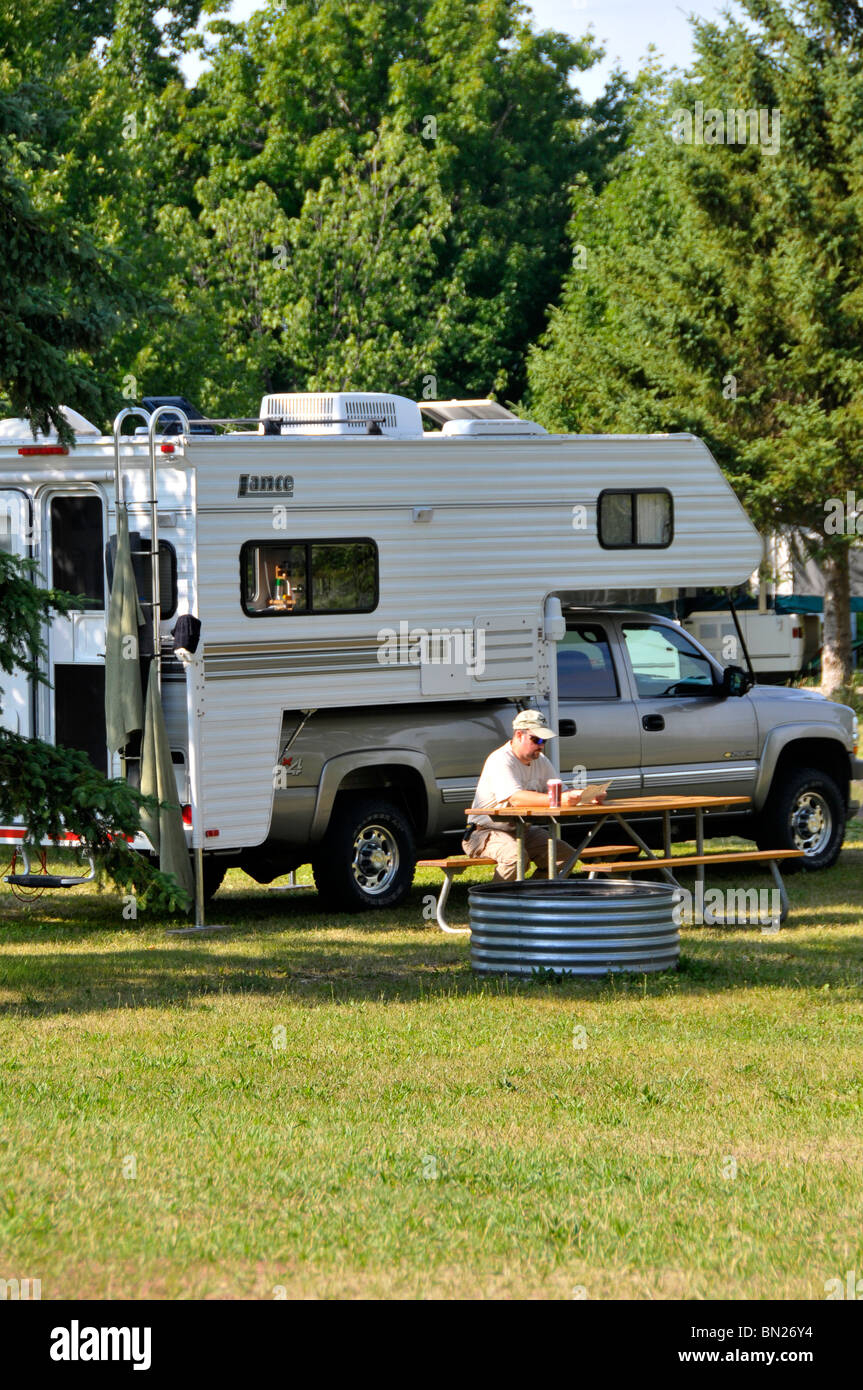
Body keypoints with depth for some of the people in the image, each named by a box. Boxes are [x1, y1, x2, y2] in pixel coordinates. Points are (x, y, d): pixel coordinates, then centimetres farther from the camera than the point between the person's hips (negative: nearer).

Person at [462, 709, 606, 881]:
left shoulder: (540, 761, 7)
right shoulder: (500, 761, -20)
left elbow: (559, 793, 3)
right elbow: (516, 798, -35)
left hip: (522, 831, 8)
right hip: (487, 832, -8)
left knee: (566, 854, -6)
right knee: (515, 855, -37)